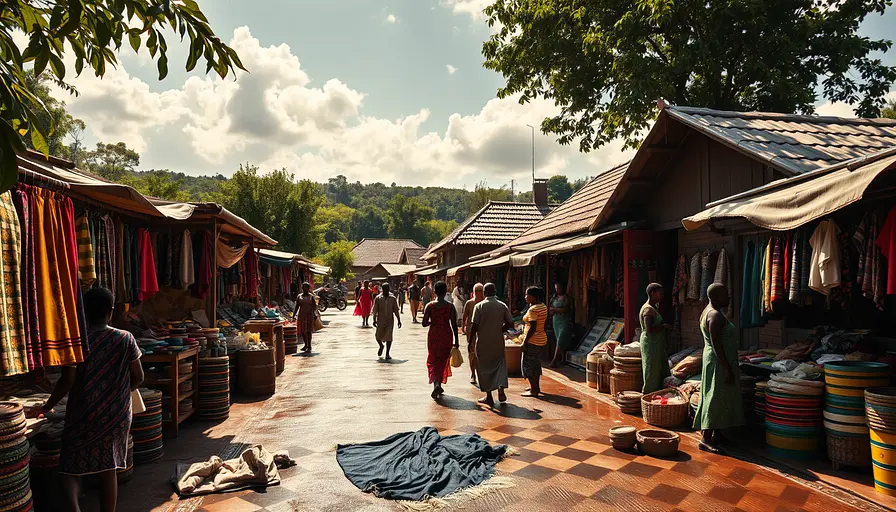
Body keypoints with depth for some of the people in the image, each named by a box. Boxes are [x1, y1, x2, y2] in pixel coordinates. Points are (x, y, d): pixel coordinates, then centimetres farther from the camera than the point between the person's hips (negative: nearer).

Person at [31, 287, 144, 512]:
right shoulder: (125, 339, -5)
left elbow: (67, 381, -13)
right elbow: (138, 378, -1)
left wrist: (46, 407, 2)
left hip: (82, 416, -1)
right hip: (117, 416, 2)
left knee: (70, 469, 8)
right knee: (108, 472, 12)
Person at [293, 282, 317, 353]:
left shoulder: (311, 297, 4)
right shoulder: (299, 297, 8)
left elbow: (314, 306, 2)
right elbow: (297, 306, 7)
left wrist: (313, 312, -15)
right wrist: (294, 314, -3)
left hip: (309, 315, -2)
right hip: (301, 315, 3)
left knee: (308, 331, -4)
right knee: (302, 331, 7)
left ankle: (309, 347, 1)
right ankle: (306, 345, 26)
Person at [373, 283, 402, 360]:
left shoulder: (392, 298, 1)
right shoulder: (378, 298, -2)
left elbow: (396, 310, 5)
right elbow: (375, 310, 2)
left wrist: (399, 320, 4)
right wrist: (374, 320, -3)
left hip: (390, 320, 0)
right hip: (380, 320, 0)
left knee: (389, 337, -4)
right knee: (378, 336, 0)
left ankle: (387, 354, 6)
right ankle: (381, 346, 34)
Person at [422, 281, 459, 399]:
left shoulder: (429, 306, -6)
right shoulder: (450, 306, -7)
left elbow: (424, 323, -9)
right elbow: (454, 324, -7)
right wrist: (456, 340, 0)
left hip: (433, 335, 0)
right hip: (446, 336, 0)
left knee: (433, 361, 10)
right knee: (442, 361, 15)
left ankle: (436, 384, -9)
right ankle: (438, 385, 20)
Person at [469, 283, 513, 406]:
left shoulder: (479, 306, -8)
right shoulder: (503, 306, 0)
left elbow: (474, 325, -11)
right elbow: (510, 323, 0)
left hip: (483, 342, -2)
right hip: (498, 341, 2)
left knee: (484, 367, 7)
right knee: (500, 364, 16)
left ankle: (489, 396, 9)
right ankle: (501, 388, -4)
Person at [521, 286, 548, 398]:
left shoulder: (533, 309, -20)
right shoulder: (543, 307, 8)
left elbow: (532, 328, -24)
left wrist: (525, 341, -20)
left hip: (533, 341, -10)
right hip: (542, 339, 10)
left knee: (529, 365, 0)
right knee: (536, 364, 20)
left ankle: (534, 391, 5)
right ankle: (536, 387, 30)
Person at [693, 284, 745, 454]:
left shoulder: (709, 312, 13)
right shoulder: (715, 315, -19)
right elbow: (716, 343, -24)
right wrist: (727, 368, -23)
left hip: (715, 361, 11)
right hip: (719, 362, -11)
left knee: (720, 400, 15)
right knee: (716, 399, -8)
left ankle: (717, 435, 22)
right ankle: (706, 439, -6)